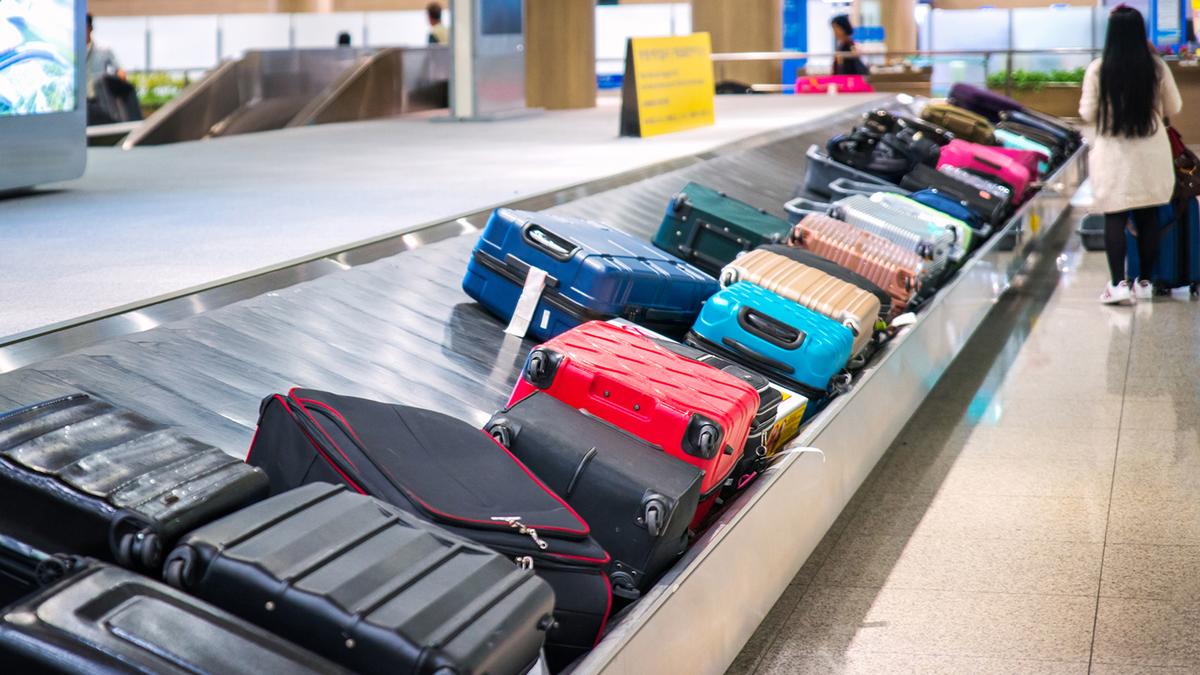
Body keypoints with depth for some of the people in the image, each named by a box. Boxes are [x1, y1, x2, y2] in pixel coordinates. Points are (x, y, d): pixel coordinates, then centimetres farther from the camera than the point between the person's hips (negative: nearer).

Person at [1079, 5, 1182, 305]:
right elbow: (1174, 108, 6)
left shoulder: (1098, 69, -10)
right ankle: (1144, 282, 14)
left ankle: (1118, 284, -6)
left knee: (1115, 219, 1)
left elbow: (1088, 114, -3)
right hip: (1151, 154, 2)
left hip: (1114, 155, -2)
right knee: (1148, 218, 9)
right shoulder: (1157, 67, -5)